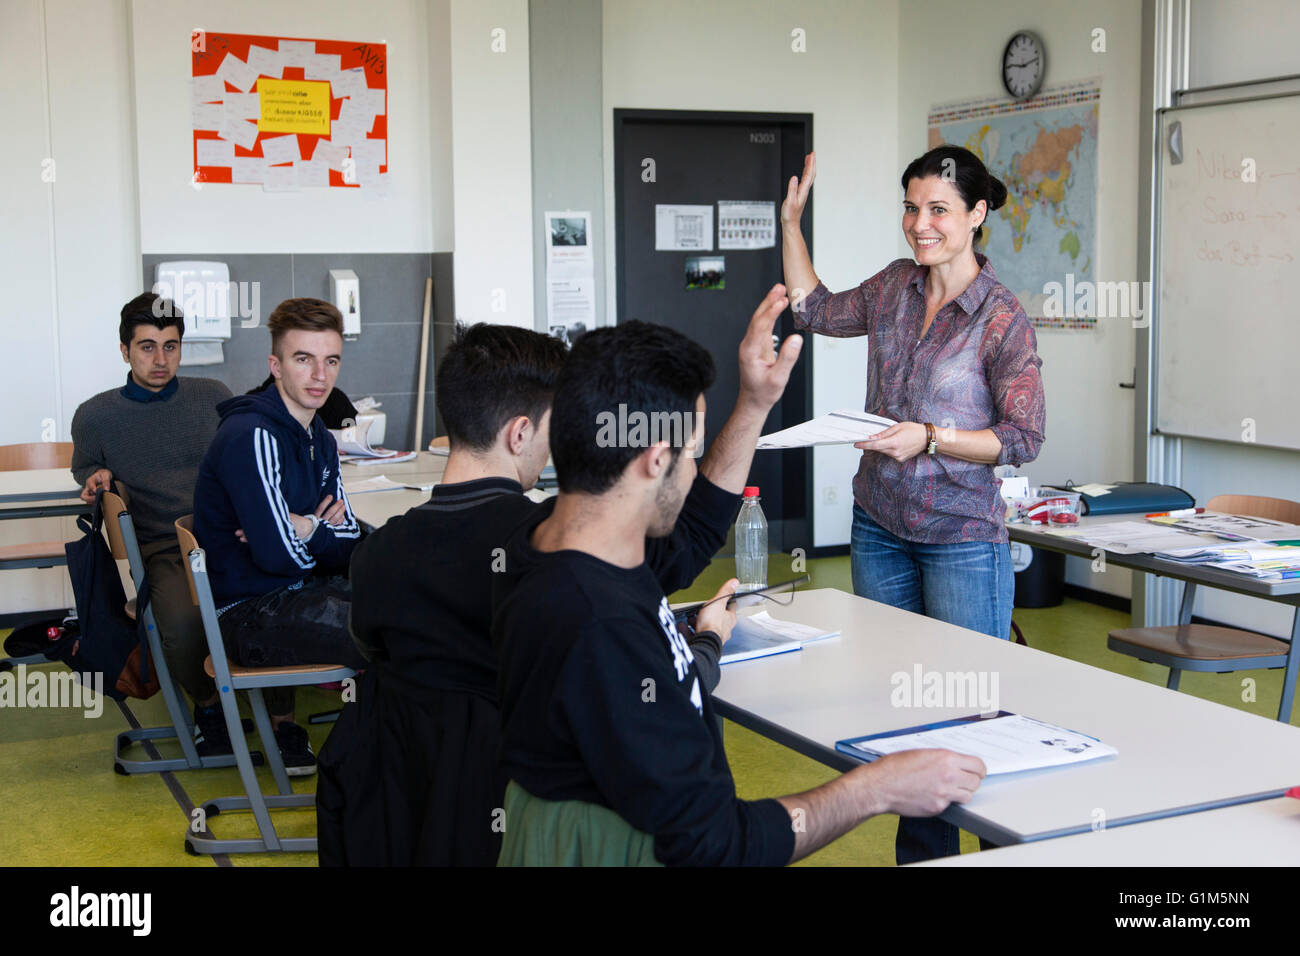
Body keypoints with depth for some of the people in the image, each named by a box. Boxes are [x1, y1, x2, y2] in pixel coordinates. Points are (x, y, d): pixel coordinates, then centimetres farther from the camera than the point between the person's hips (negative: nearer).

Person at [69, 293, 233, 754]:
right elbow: (84, 467, 28)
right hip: (162, 548, -1)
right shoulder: (95, 416, 8)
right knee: (183, 623, -34)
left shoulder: (212, 396, 10)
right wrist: (99, 478, 3)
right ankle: (207, 706, 0)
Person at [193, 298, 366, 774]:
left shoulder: (320, 439, 12)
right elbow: (278, 553, -24)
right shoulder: (251, 436, -18)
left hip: (296, 591, 10)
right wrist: (320, 534, -3)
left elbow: (352, 542, 8)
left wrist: (304, 532, -12)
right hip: (250, 611, -10)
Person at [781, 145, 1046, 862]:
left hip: (962, 539, -6)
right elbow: (815, 311, 22)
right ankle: (919, 855, 23)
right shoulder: (895, 287, 5)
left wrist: (929, 438, -24)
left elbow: (1024, 439, -12)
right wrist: (791, 223, 15)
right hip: (879, 527, 6)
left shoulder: (1003, 319, -12)